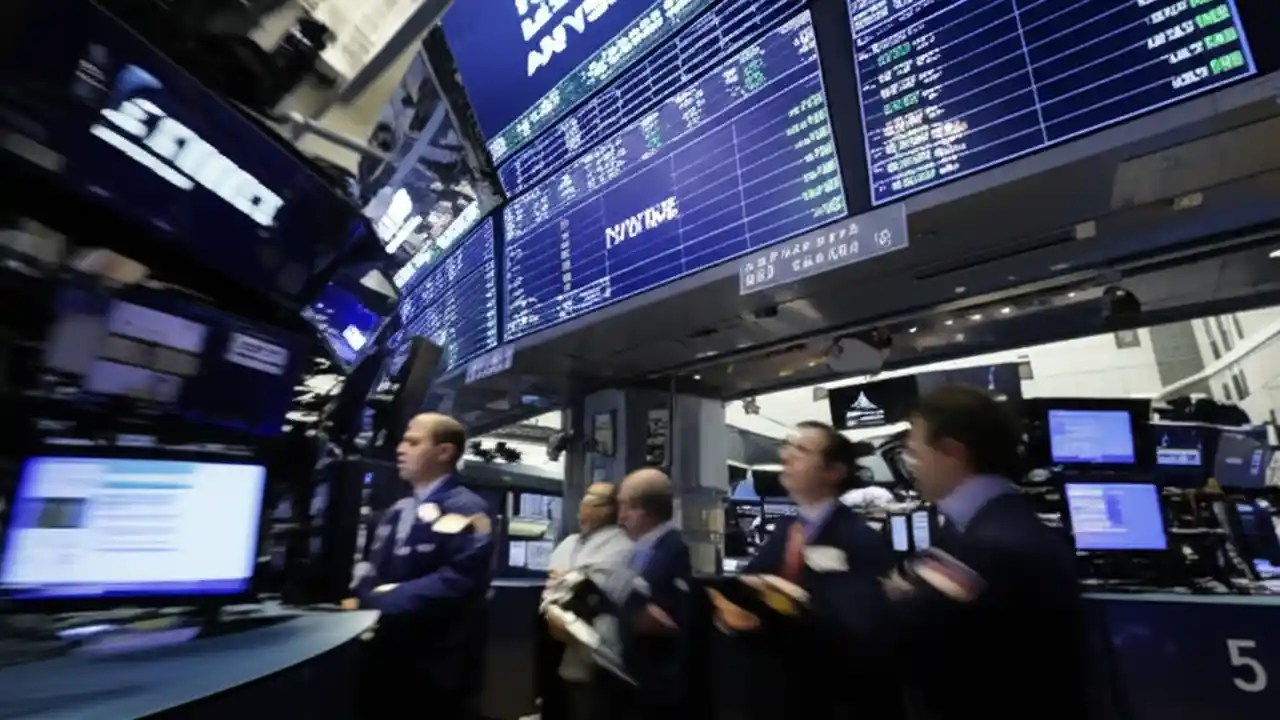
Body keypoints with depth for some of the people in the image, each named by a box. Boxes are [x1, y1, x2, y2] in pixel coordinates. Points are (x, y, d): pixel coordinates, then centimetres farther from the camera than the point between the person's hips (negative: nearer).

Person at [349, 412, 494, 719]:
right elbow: (374, 568, 13)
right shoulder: (397, 511, 13)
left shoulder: (466, 510, -14)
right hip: (388, 654, 7)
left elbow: (458, 581, -25)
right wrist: (360, 594, -8)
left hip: (438, 662, -7)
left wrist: (383, 599, -22)